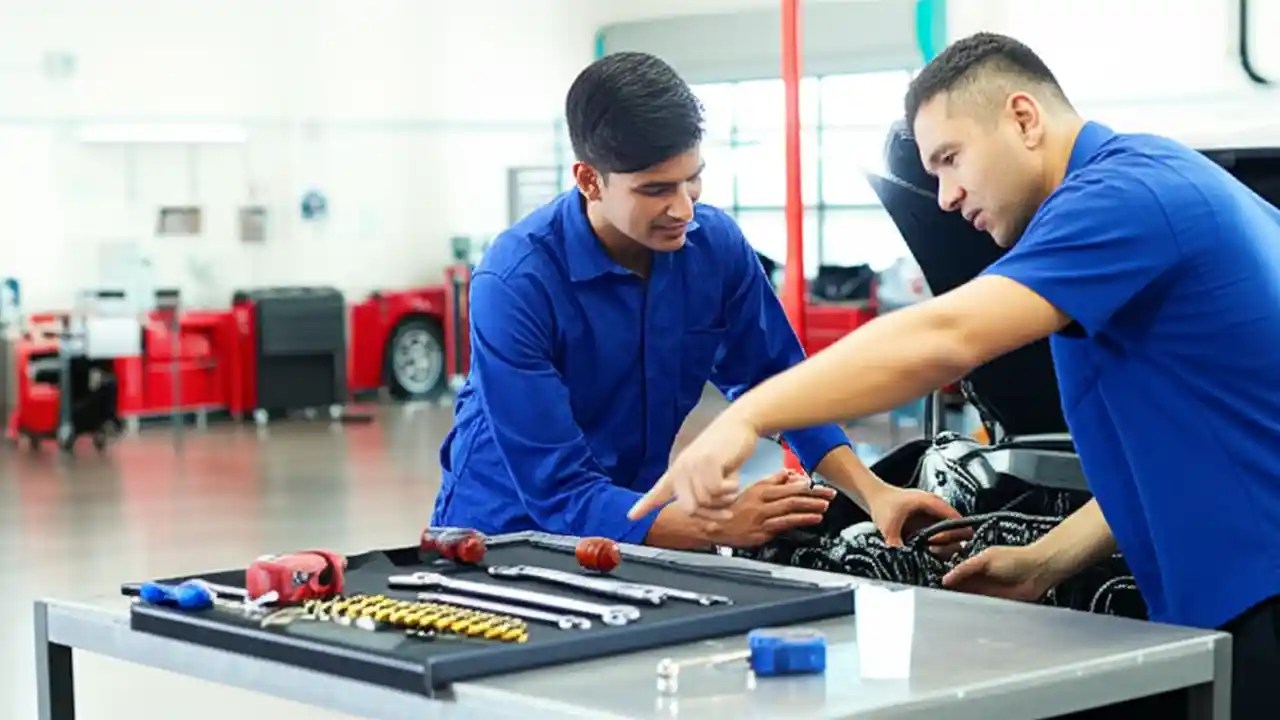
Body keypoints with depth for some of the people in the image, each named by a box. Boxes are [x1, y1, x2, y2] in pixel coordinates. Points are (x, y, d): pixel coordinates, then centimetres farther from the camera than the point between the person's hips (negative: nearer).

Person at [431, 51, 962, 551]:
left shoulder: (716, 243, -9)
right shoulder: (515, 283, -24)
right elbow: (558, 493, -25)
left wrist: (874, 493, -10)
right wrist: (717, 526, -35)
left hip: (635, 525, 5)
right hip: (510, 533, -5)